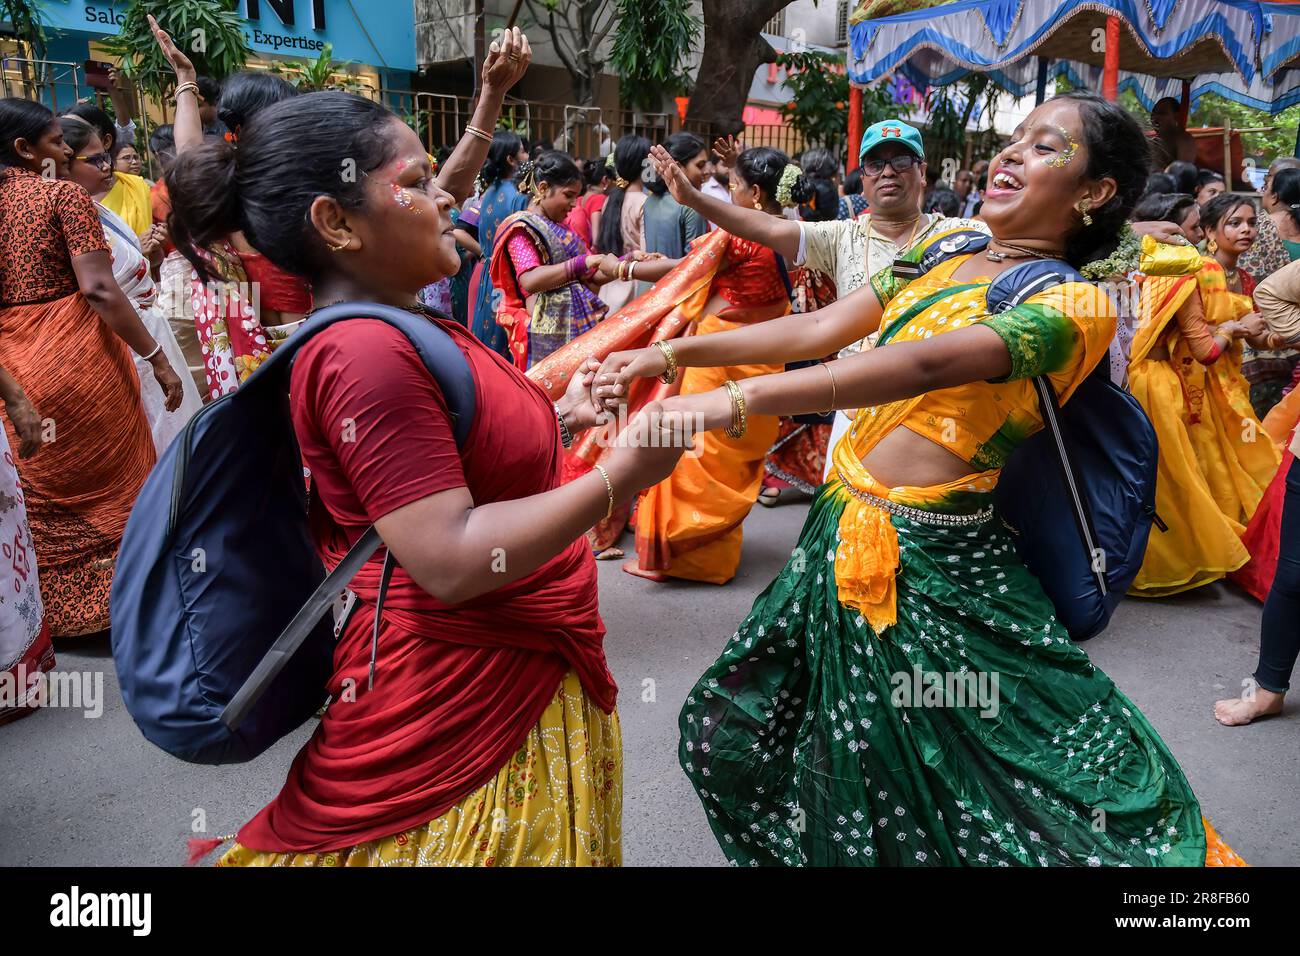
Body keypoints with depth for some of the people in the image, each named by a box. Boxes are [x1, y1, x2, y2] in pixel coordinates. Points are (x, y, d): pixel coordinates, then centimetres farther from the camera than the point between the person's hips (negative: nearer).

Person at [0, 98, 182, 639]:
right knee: (109, 477, 9)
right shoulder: (65, 194, -9)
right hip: (77, 355, -6)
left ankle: (51, 612, 29)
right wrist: (158, 359, -18)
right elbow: (99, 289, -19)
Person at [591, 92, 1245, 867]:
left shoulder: (1075, 303, -11)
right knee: (736, 732, 18)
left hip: (933, 563, -7)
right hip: (844, 538, 7)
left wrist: (738, 402, -37)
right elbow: (819, 330, 4)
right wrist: (671, 354, -6)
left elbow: (930, 364, -27)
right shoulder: (946, 253, 11)